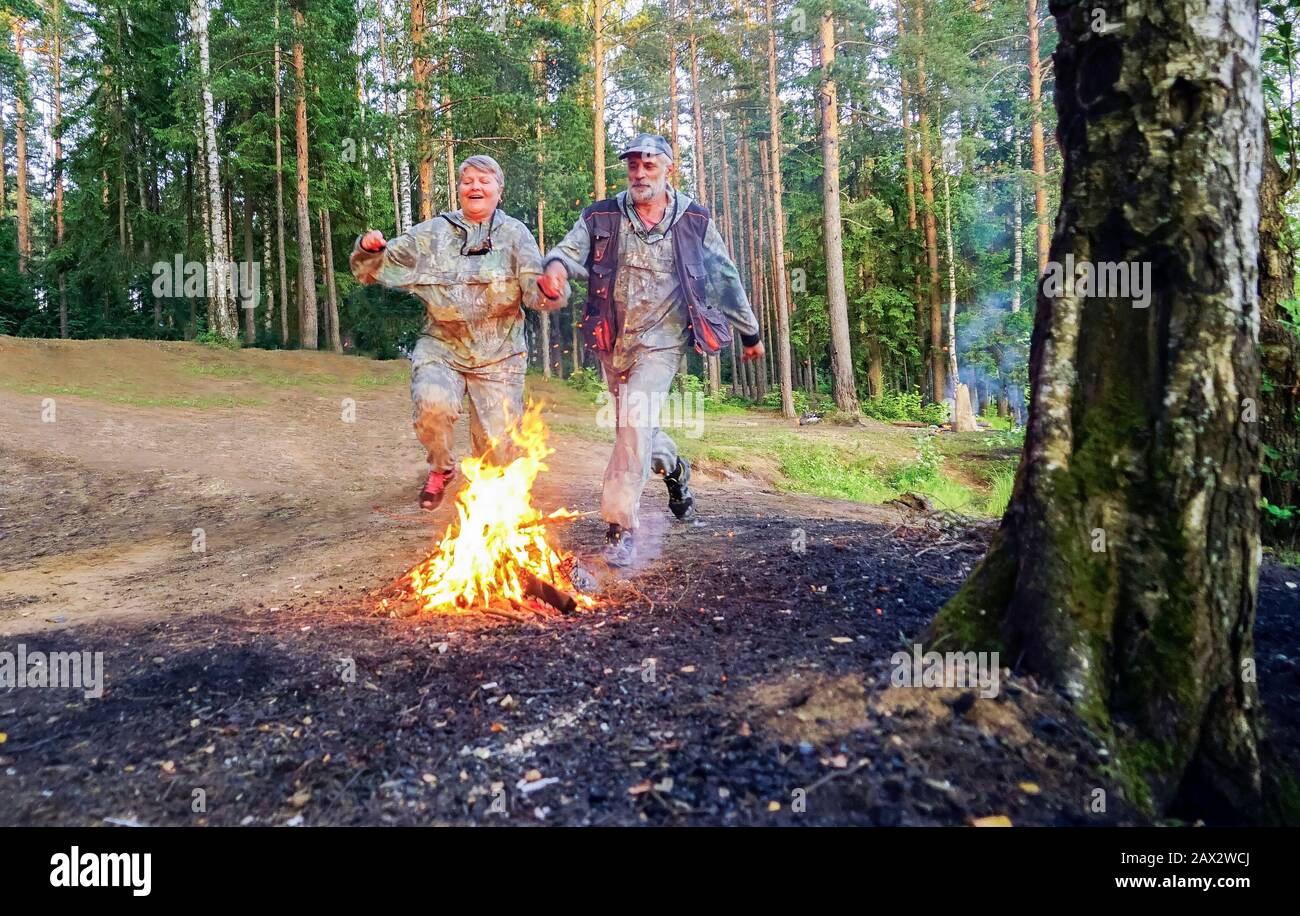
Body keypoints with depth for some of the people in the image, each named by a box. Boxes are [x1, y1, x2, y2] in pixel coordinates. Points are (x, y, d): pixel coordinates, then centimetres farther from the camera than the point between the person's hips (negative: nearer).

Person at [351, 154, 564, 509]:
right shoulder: (431, 233, 9)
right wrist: (368, 248, -11)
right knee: (433, 402, -30)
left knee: (497, 445, -1)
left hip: (498, 354, 0)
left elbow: (535, 290, -7)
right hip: (442, 347, 1)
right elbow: (373, 269, 12)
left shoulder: (515, 234, 5)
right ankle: (441, 468, 3)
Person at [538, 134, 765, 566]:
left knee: (635, 423, -19)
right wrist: (556, 267, -39)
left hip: (659, 341, -4)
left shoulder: (694, 221, -1)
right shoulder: (602, 216, 2)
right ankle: (674, 468, 50)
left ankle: (621, 526, -11)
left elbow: (726, 279, 6)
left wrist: (750, 333, 12)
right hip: (612, 342, 4)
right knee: (634, 426, 18)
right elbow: (571, 248, -13)